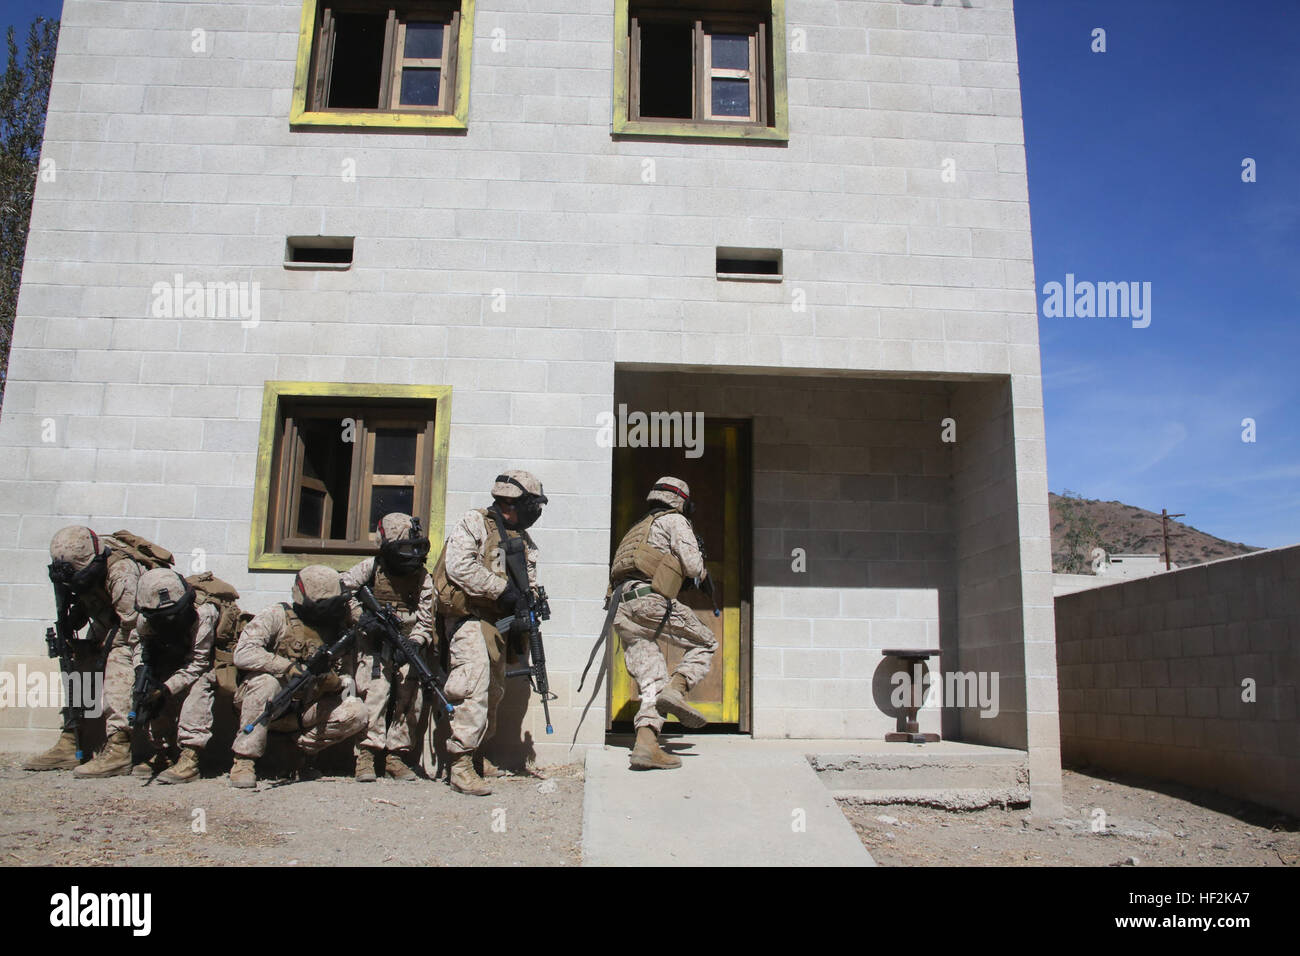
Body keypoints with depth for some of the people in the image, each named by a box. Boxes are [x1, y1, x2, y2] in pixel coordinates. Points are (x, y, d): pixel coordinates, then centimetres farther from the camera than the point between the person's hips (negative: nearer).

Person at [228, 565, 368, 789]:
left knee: (357, 712, -18)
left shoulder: (339, 630, 4)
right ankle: (244, 761, -23)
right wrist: (290, 667, -30)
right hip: (266, 705, -3)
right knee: (267, 680, -36)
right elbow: (243, 653, -23)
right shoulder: (277, 616, -8)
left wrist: (334, 683, -20)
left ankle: (305, 749, 4)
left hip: (305, 710, 3)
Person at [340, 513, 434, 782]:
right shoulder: (372, 567, -3)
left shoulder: (423, 578, 1)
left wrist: (416, 641, -20)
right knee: (376, 691, -17)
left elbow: (425, 618, -1)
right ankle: (367, 755, -10)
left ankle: (396, 756, 8)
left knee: (411, 698, -4)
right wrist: (360, 615, -10)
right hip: (375, 644, -2)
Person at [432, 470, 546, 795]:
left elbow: (529, 581, 20)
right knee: (476, 681, -20)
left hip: (497, 620, 9)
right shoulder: (475, 523, -6)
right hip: (466, 615, -8)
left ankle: (475, 754, 29)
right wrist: (503, 589, -21)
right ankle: (460, 765, -18)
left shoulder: (523, 540, 17)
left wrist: (533, 599, -4)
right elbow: (459, 566, -19)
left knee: (494, 690, 14)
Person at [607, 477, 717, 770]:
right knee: (705, 643, 10)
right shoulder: (674, 520, 9)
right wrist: (700, 571, 20)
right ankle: (676, 690, -13)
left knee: (652, 681, 4)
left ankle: (645, 746, -11)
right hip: (650, 601, -7)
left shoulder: (639, 528, 34)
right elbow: (692, 565, -3)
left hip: (621, 610, 7)